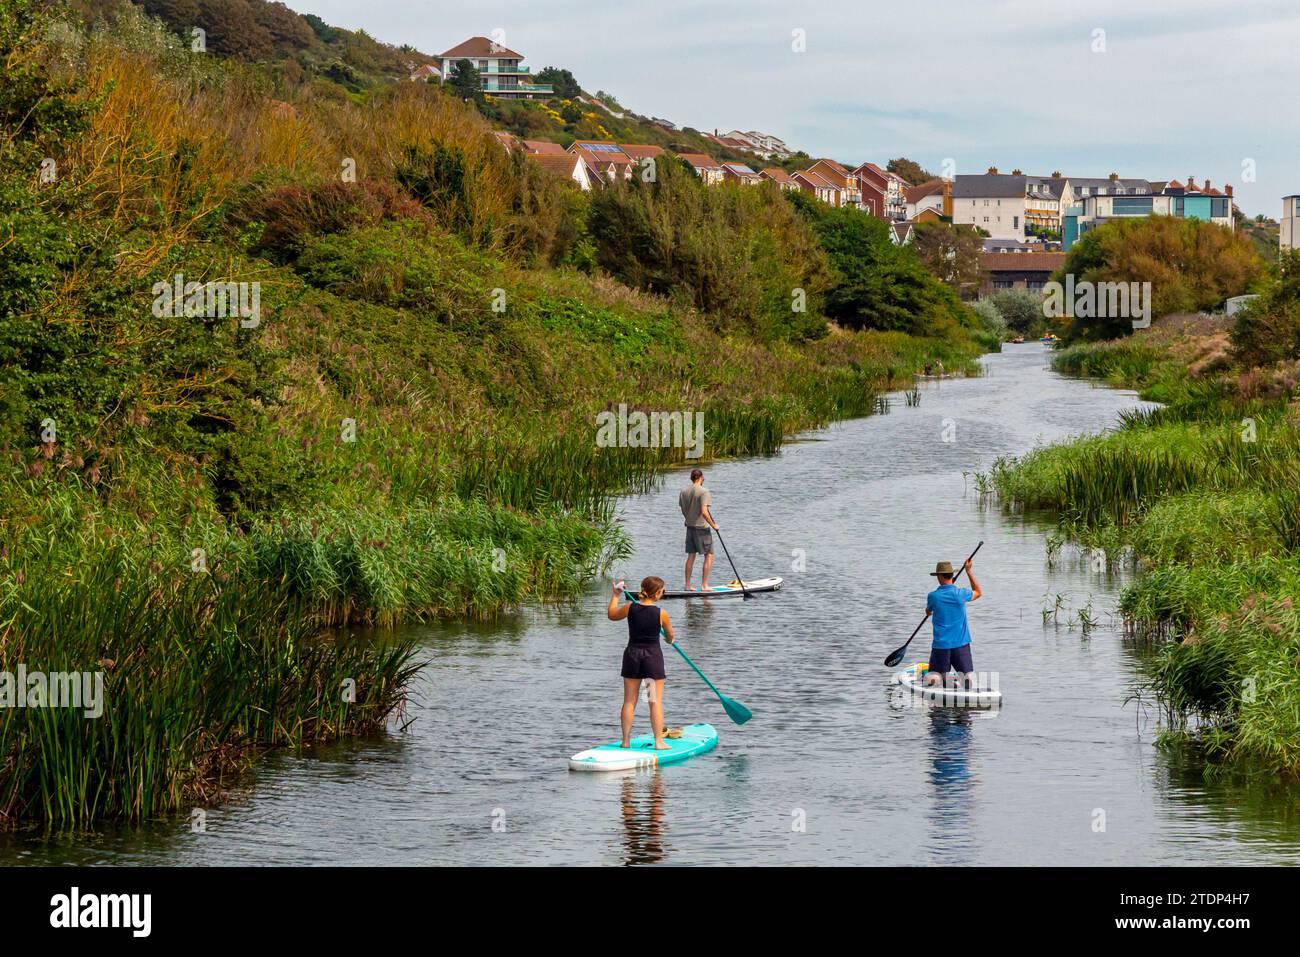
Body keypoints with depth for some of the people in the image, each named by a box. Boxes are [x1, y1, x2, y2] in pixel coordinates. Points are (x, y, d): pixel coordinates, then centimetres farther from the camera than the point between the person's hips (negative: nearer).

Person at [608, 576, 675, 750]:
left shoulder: (630, 608, -6)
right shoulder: (660, 613, -11)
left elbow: (612, 615, 13)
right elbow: (670, 636, 5)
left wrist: (615, 595, 24)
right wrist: (670, 639, 29)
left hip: (632, 654, 3)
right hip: (653, 655, -3)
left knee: (629, 701, 9)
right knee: (656, 701, 2)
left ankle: (626, 740, 11)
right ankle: (658, 741, 1)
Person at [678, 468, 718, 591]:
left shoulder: (684, 491, 4)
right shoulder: (703, 491, -16)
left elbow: (683, 510, 10)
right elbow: (704, 511, -23)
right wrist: (713, 524, -12)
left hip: (689, 526, 6)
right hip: (702, 527, -6)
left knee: (691, 556, 12)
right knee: (709, 555, 3)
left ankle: (688, 585, 13)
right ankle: (704, 585, 0)